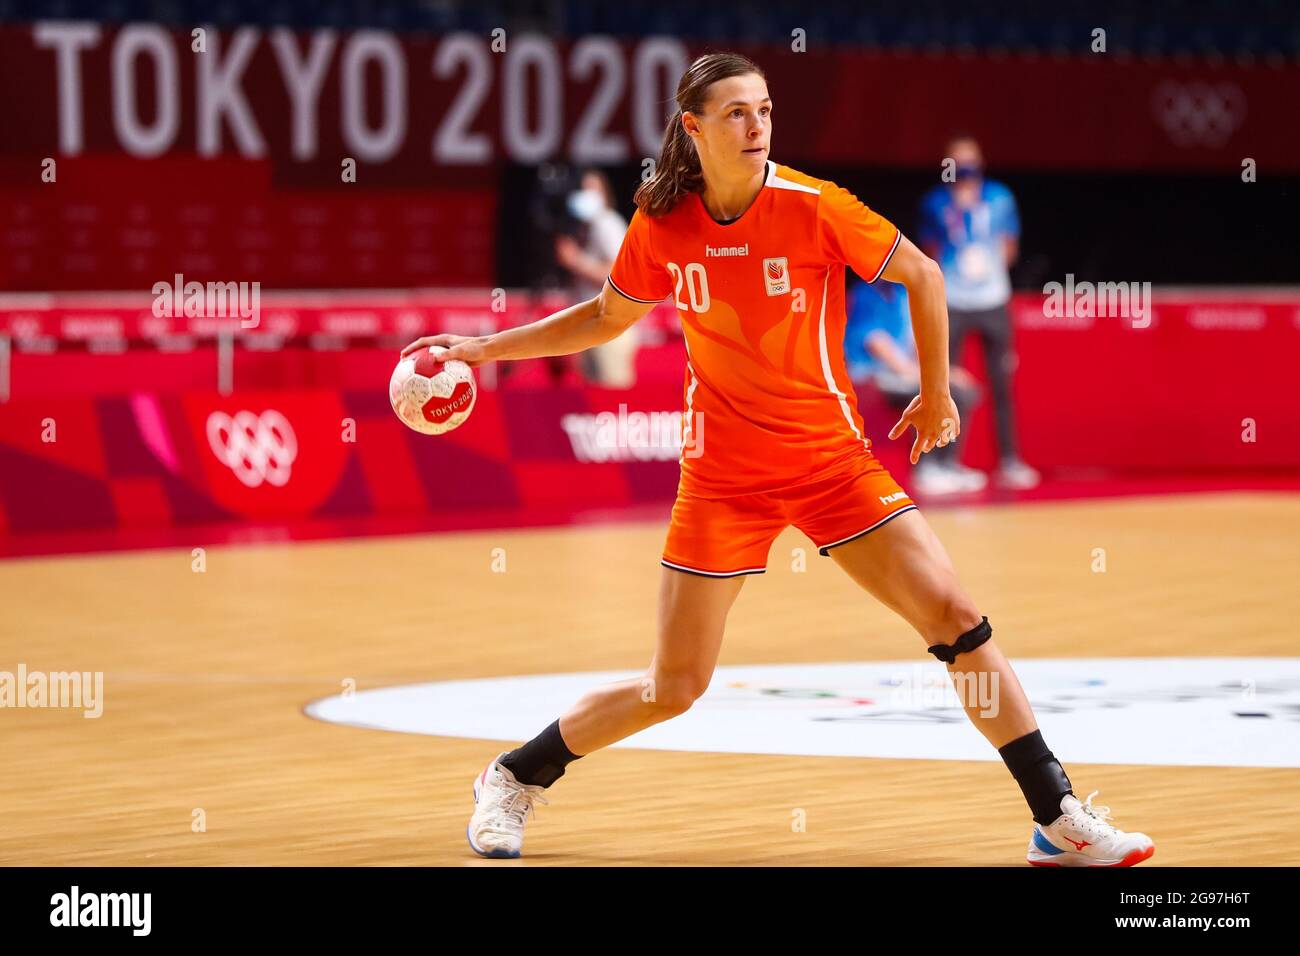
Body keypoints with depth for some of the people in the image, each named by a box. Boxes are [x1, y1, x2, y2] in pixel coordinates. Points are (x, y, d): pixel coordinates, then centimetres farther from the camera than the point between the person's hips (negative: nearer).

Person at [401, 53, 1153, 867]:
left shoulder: (813, 207, -13)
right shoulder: (662, 226, -6)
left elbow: (921, 274, 1)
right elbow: (607, 317, 14)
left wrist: (936, 394, 8)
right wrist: (484, 348, 10)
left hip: (834, 457, 0)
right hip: (723, 472, 0)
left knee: (956, 617, -12)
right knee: (674, 687, 1)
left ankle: (1059, 818, -3)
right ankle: (513, 780, 25)